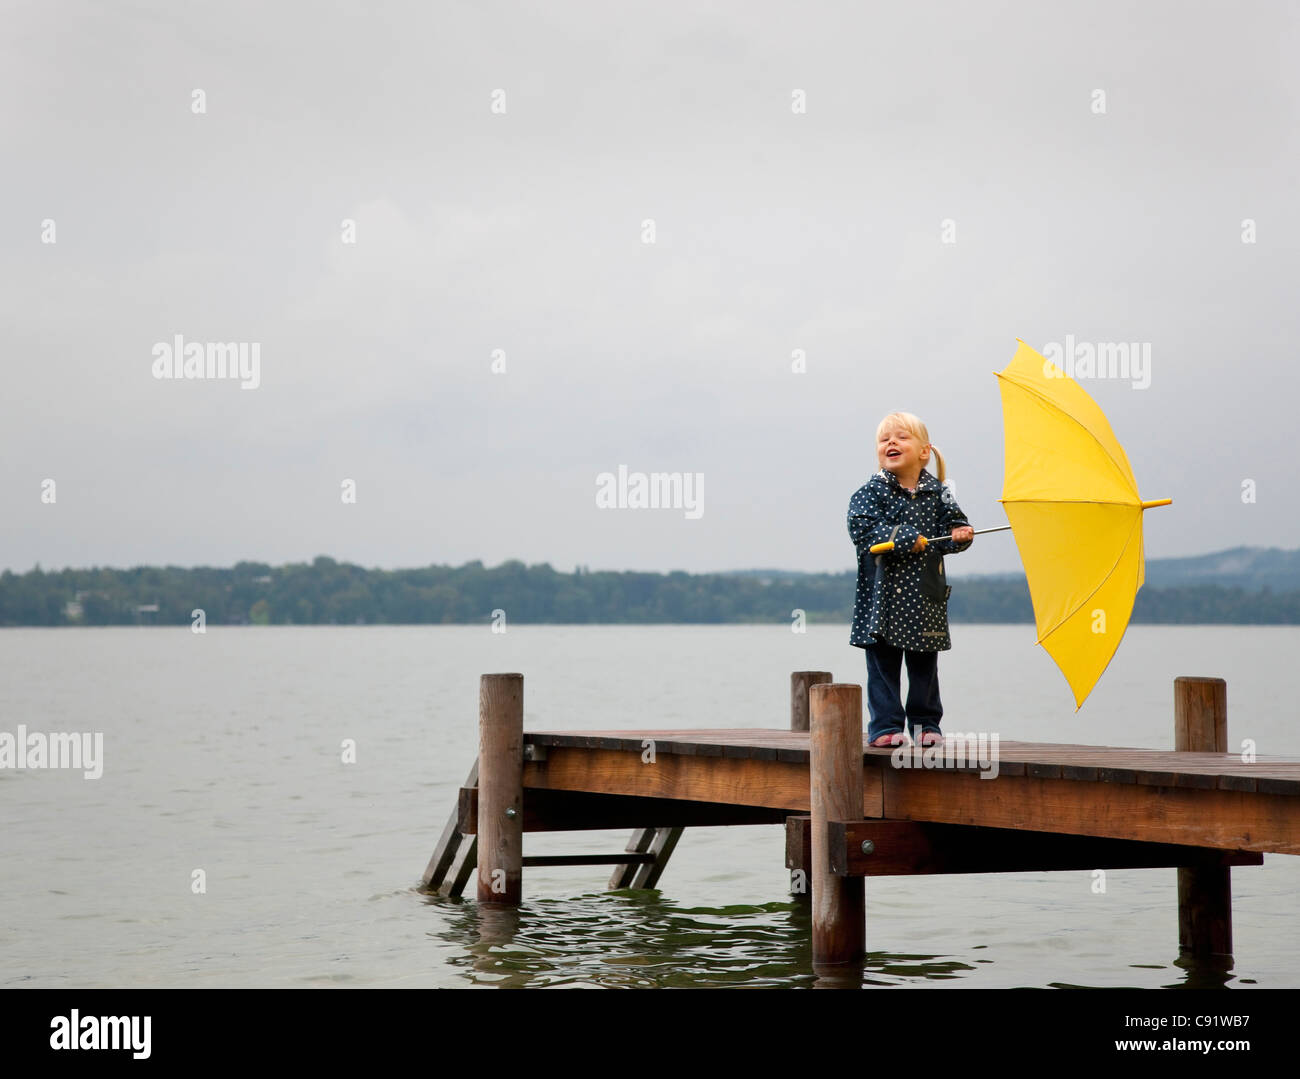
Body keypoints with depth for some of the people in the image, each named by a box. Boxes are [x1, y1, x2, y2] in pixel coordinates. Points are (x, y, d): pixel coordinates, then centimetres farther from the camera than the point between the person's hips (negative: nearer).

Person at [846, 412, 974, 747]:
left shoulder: (938, 493, 5)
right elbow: (862, 530, -16)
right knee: (883, 663, 0)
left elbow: (952, 526, 9)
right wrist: (908, 539, -18)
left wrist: (959, 535, -14)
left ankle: (925, 722, 21)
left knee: (924, 665, 10)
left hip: (925, 596, 2)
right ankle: (885, 725, 7)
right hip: (883, 594, -2)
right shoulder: (871, 492, -4)